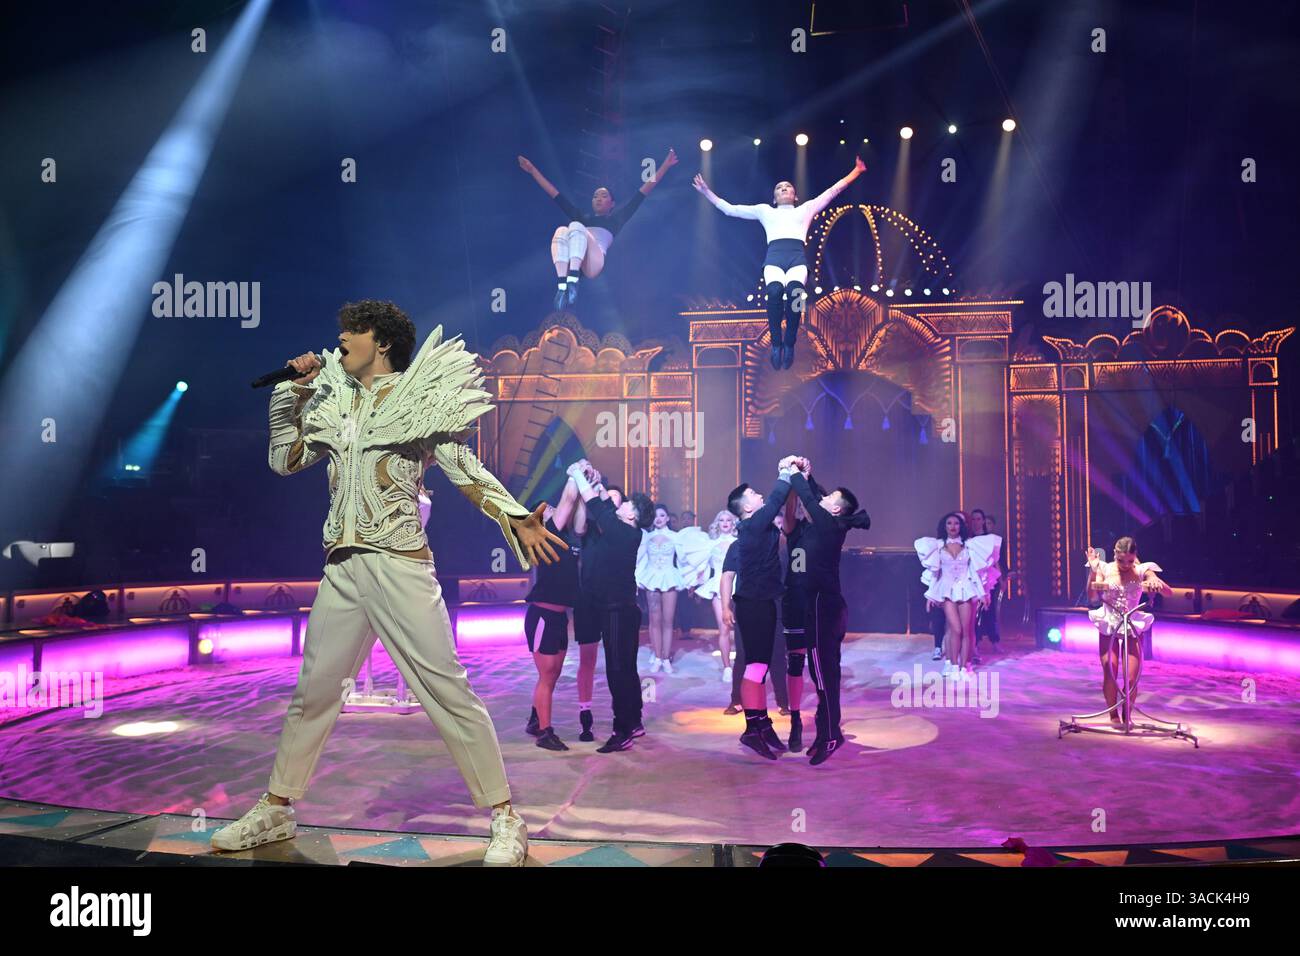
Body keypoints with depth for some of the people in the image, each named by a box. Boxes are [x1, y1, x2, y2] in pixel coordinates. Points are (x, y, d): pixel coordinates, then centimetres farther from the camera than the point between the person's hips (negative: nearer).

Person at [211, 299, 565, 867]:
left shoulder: (419, 397, 0)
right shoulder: (337, 403, 16)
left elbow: (467, 472, -4)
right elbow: (284, 460, 20)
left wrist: (517, 520, -18)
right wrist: (293, 392, 11)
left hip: (401, 565, -6)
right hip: (343, 567, 6)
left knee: (448, 690, -6)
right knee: (313, 691, 14)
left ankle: (505, 819, 1)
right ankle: (276, 811, 28)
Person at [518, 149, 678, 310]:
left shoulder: (615, 218, 30)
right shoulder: (582, 217, 37)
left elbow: (643, 193, 28)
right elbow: (555, 195, 38)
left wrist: (665, 166, 25)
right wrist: (533, 170, 38)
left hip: (595, 262, -3)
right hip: (570, 261, 3)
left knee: (576, 226, -27)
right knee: (561, 231, -27)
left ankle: (573, 279, -48)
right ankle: (562, 285, -46)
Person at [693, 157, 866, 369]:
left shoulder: (806, 209, 33)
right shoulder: (765, 210, 33)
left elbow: (833, 190, 33)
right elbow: (729, 209, 33)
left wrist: (856, 171, 30)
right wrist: (706, 192, 30)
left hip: (797, 257, 0)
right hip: (774, 257, 0)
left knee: (794, 290, -36)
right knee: (775, 291, -36)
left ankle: (789, 344, -22)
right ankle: (776, 344, -23)